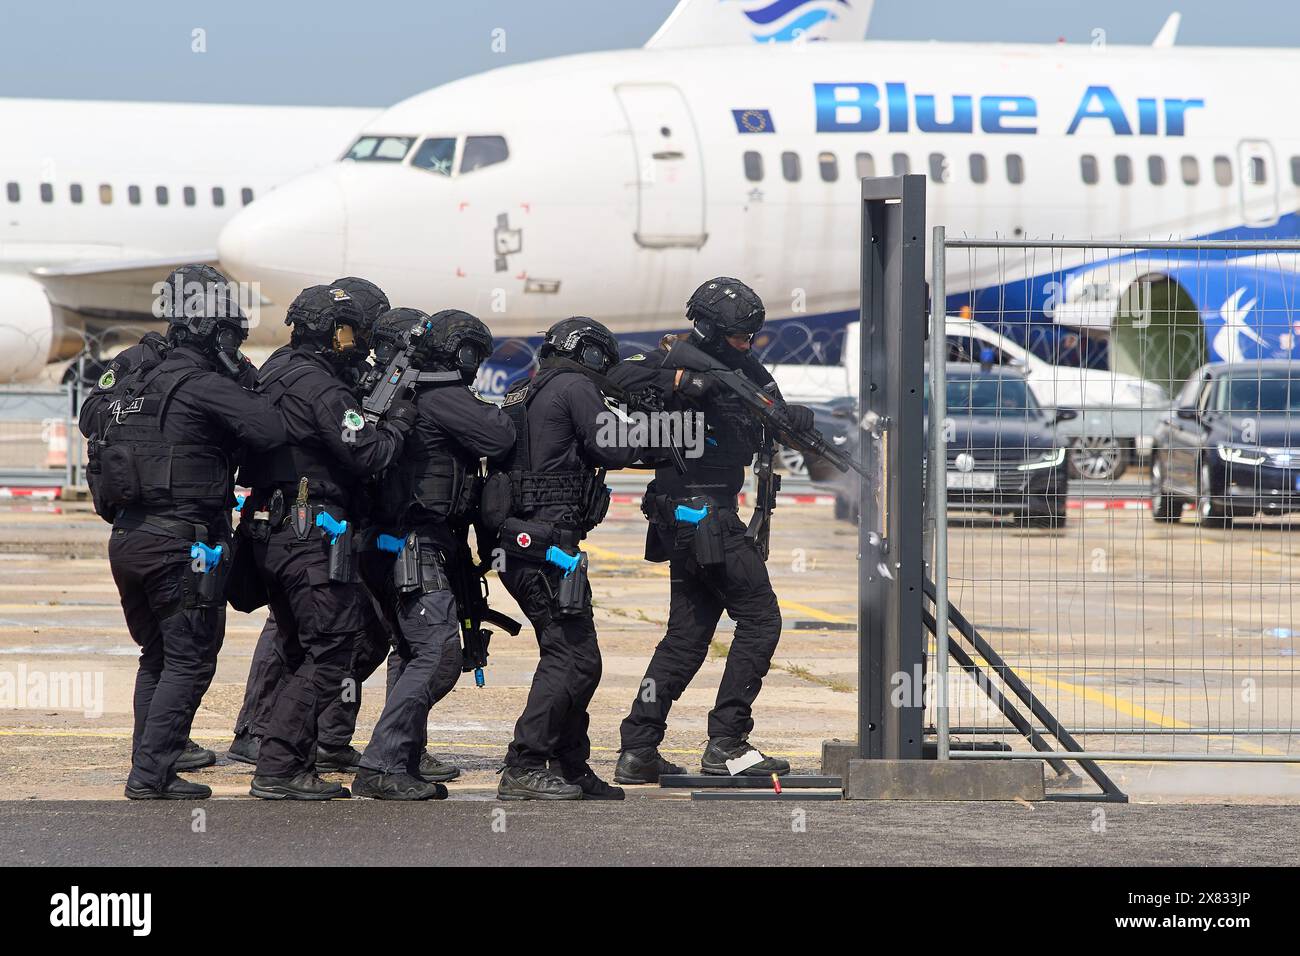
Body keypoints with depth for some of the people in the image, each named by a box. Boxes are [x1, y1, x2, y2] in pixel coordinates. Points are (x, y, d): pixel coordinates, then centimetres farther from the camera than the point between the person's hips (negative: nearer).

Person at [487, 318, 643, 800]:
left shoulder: (523, 395, 21)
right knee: (573, 658, -10)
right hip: (547, 540, -10)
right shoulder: (575, 388, -5)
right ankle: (524, 769, -15)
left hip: (517, 543, 10)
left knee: (570, 656, 16)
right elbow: (613, 450, -9)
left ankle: (572, 768, 20)